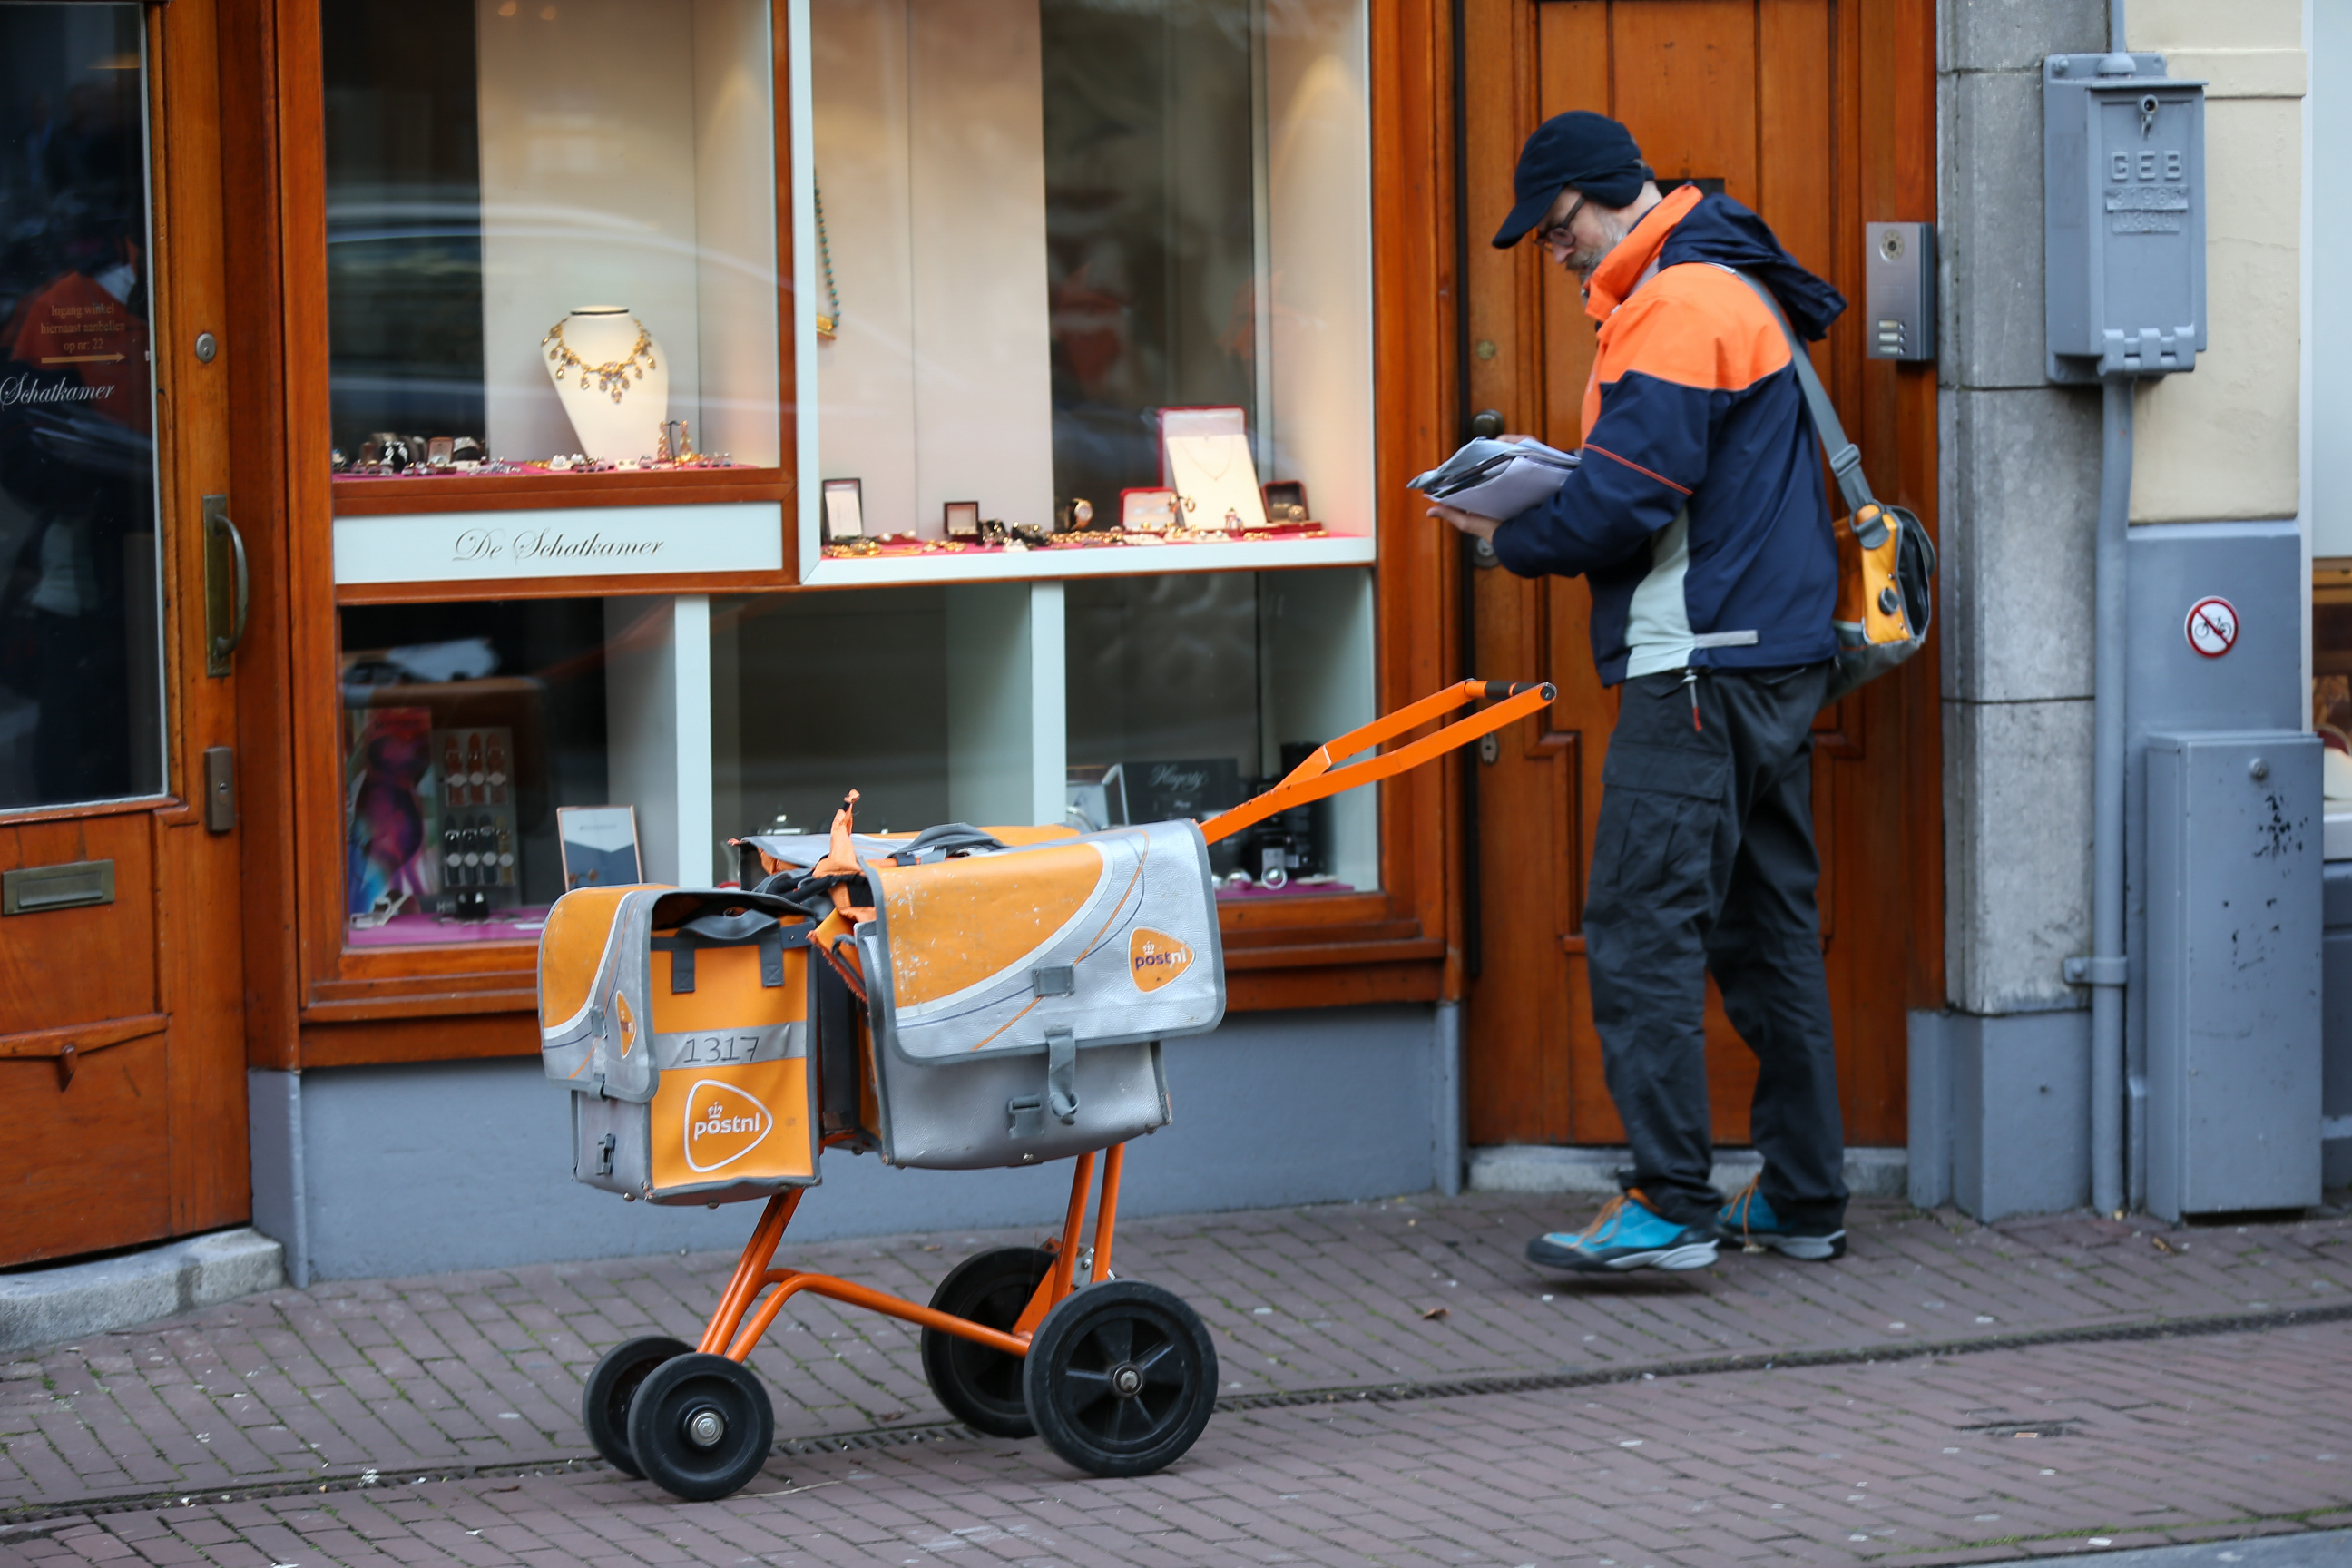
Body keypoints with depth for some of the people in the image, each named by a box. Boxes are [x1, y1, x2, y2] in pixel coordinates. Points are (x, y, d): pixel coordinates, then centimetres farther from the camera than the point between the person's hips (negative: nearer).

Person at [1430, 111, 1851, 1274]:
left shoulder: (1673, 310, -15)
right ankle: (1805, 1200, 16)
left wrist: (1510, 537, -3)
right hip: (1776, 657, 11)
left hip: (1699, 673, -11)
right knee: (1769, 927, 12)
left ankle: (1671, 1205, -11)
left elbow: (1626, 502, -20)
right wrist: (1549, 477, 12)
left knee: (1643, 929, -9)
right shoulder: (1735, 291, 19)